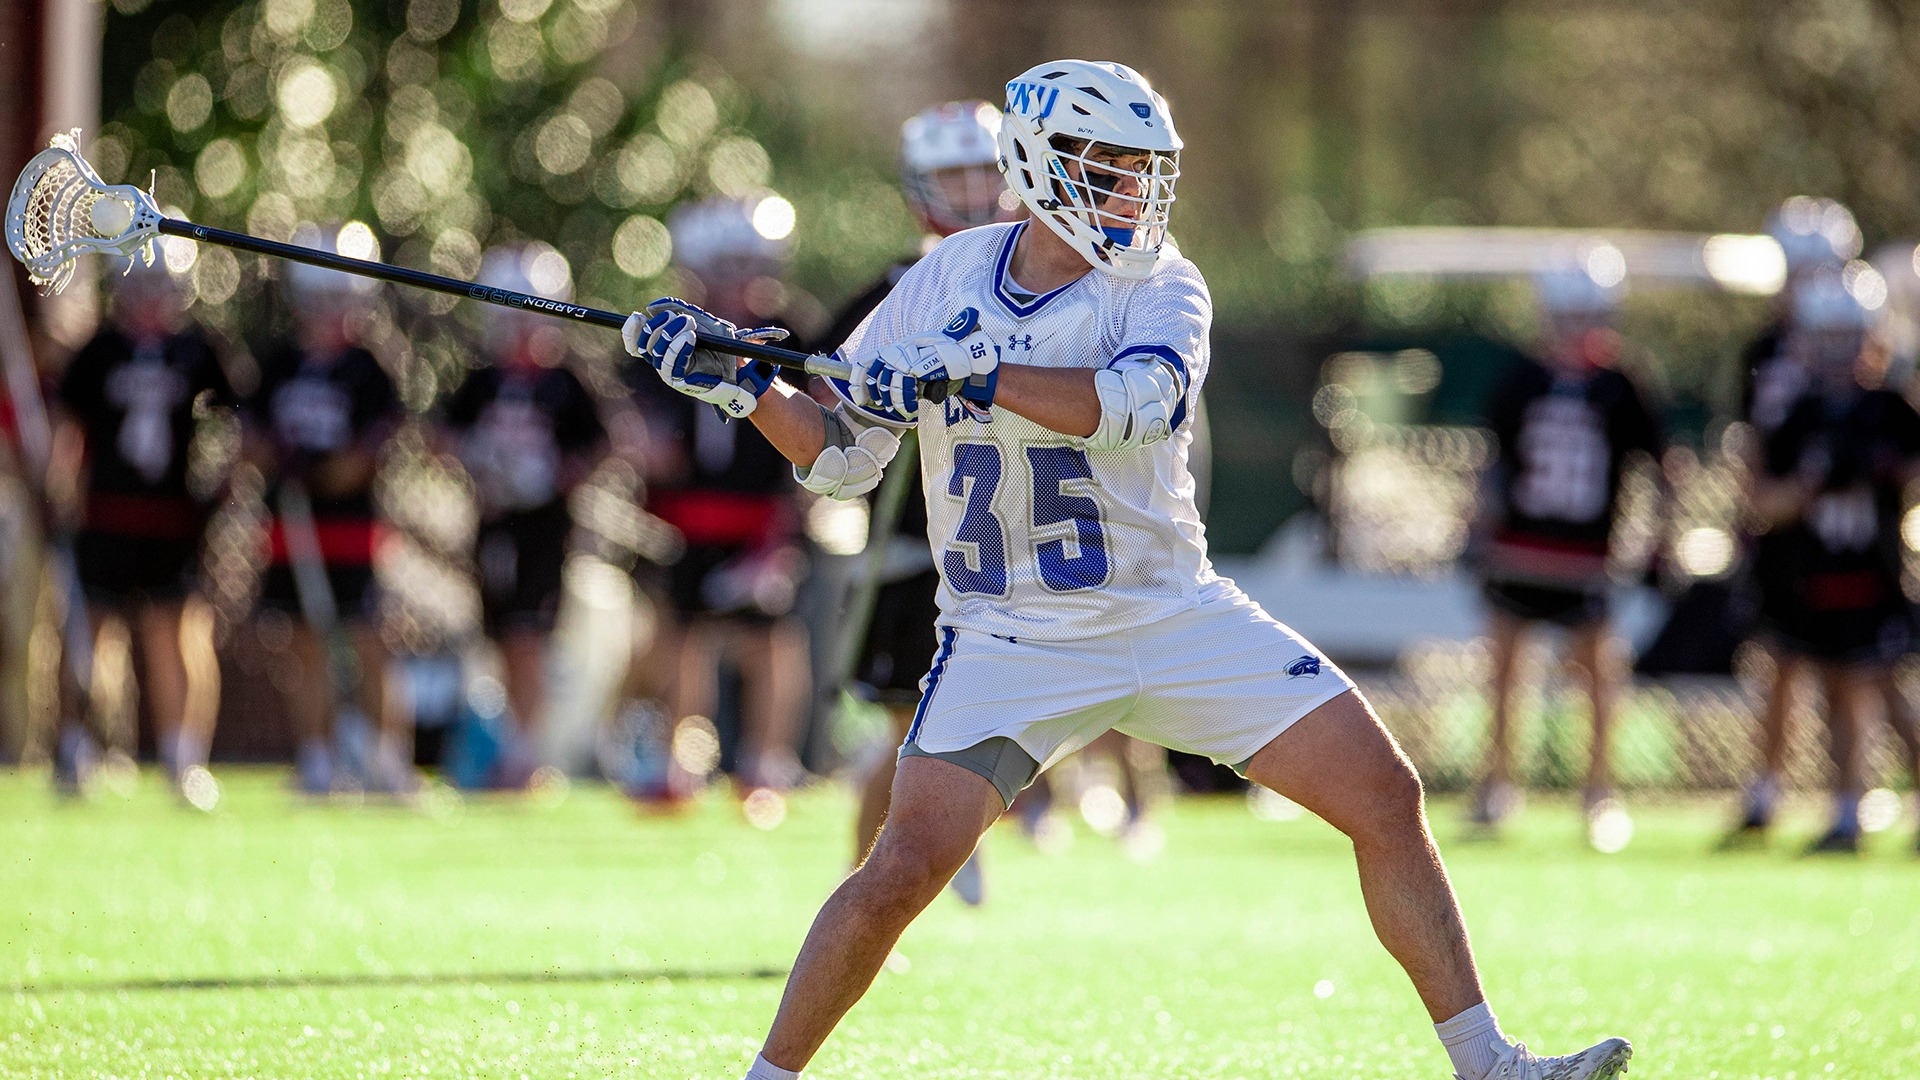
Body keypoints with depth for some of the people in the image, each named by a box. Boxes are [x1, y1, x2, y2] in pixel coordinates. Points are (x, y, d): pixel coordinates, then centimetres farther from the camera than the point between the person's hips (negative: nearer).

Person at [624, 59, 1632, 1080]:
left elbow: (1134, 403, -28)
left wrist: (971, 374, -35)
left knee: (1386, 796, -6)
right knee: (903, 870, -16)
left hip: (1178, 618, 1)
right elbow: (842, 457, 5)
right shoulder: (945, 281, -1)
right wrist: (741, 382, -11)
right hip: (1011, 642, -1)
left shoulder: (1161, 288, -5)